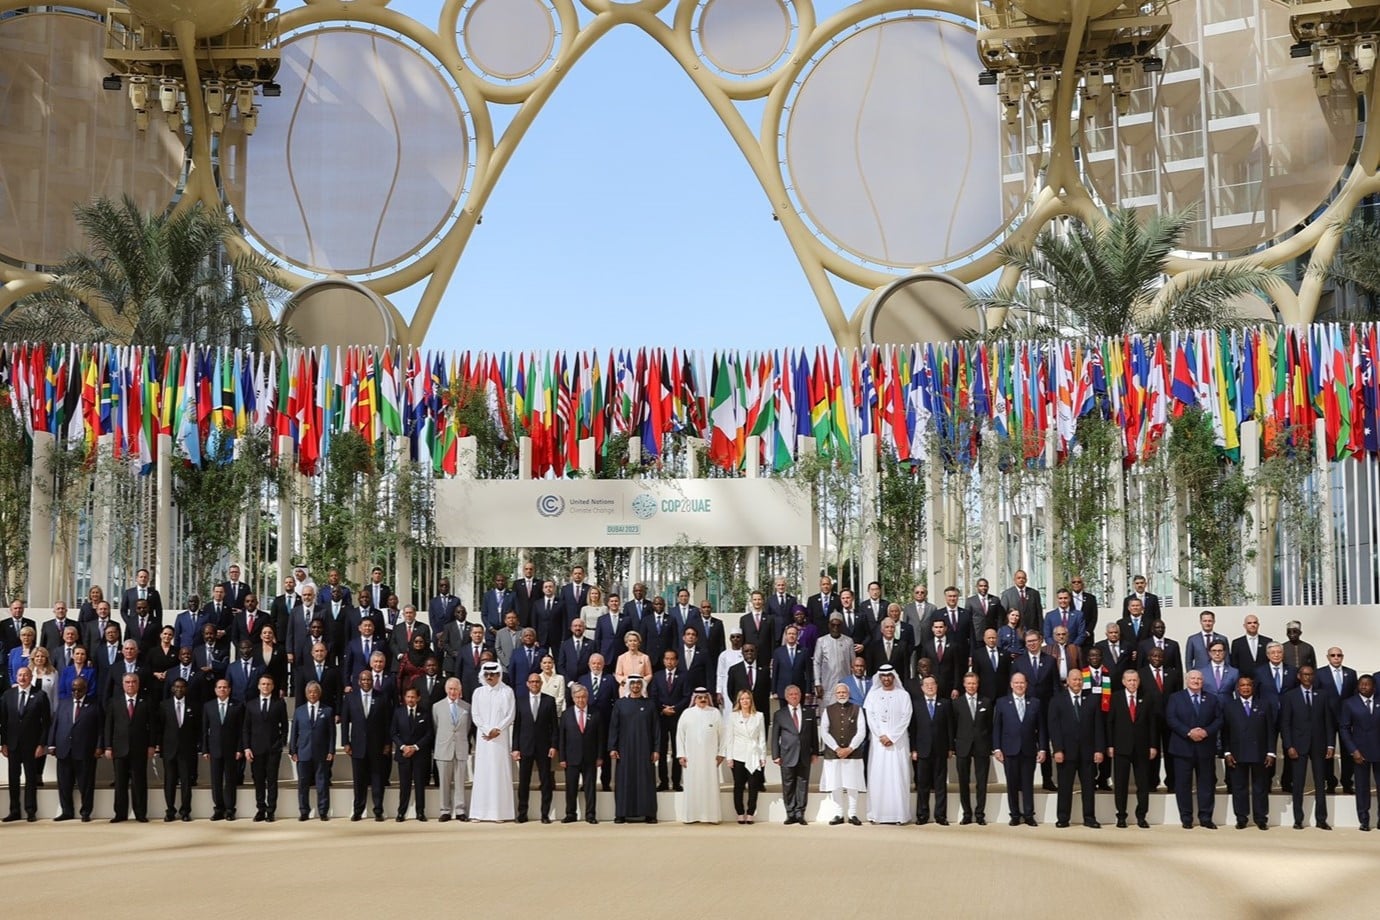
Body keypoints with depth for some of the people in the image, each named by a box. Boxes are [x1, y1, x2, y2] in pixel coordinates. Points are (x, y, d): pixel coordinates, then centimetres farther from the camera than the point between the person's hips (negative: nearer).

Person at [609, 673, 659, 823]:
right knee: (624, 780, 0)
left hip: (644, 749, 0)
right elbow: (613, 727, 4)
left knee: (646, 780, 0)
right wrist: (612, 748, -4)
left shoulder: (650, 704, 6)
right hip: (625, 749, 0)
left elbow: (656, 728, 4)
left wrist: (656, 749, -3)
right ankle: (622, 814, 3)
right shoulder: (620, 704, 5)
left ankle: (648, 814, 3)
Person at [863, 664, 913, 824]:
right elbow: (870, 717, 3)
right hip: (878, 741, 1)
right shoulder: (873, 695, 9)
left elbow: (906, 718, -2)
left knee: (897, 776, -4)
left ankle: (898, 814, -5)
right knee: (877, 776, -3)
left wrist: (891, 737, -10)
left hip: (898, 741, -1)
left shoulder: (903, 695, 5)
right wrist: (881, 737, -8)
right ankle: (876, 814, -2)